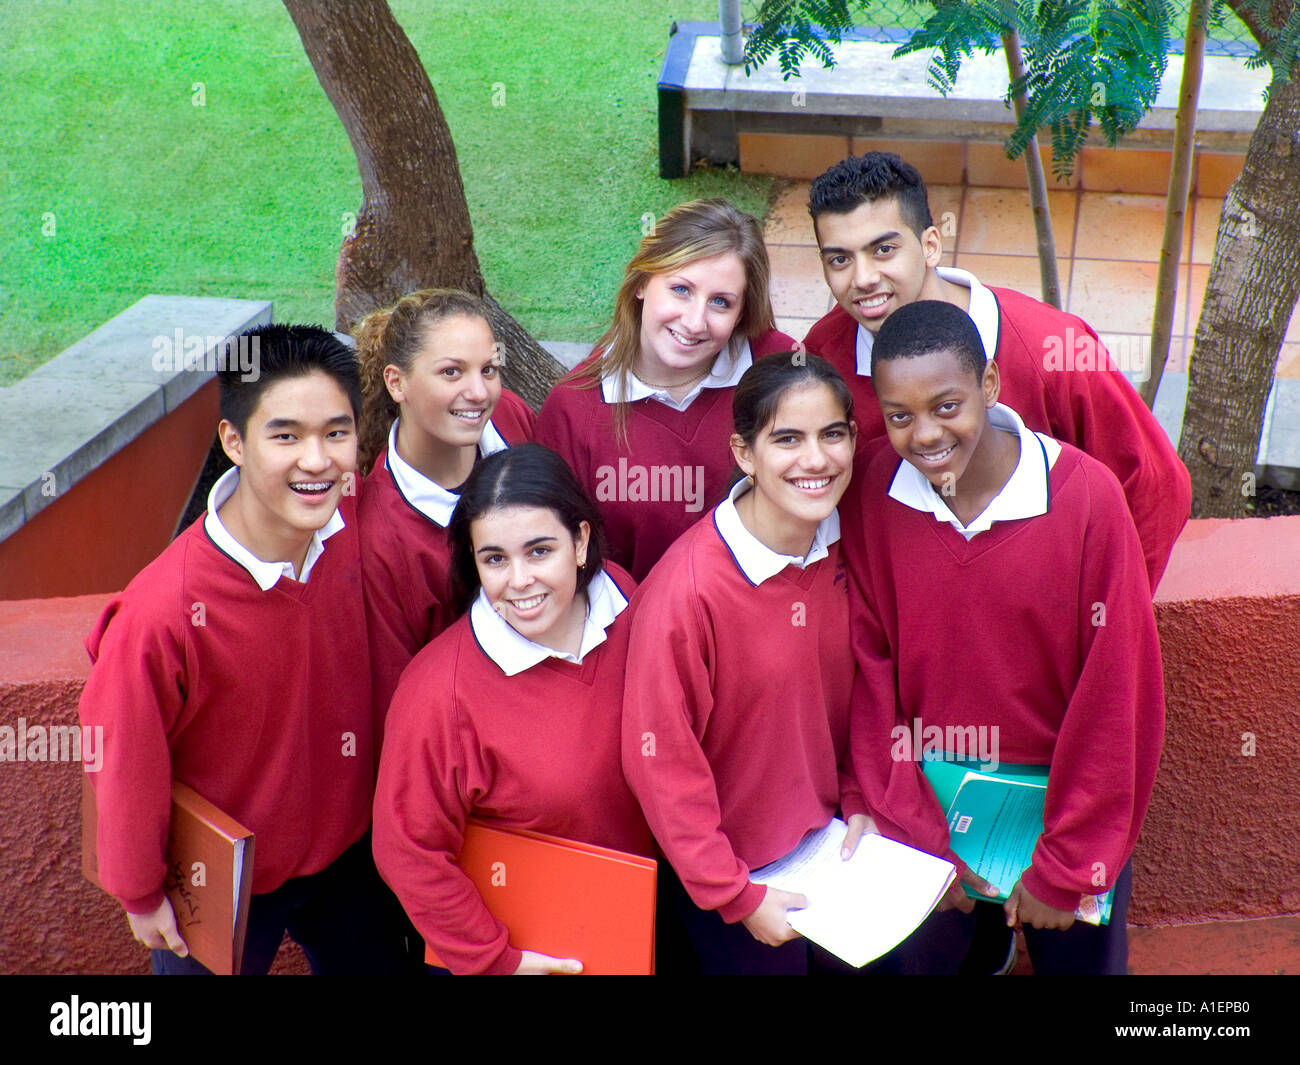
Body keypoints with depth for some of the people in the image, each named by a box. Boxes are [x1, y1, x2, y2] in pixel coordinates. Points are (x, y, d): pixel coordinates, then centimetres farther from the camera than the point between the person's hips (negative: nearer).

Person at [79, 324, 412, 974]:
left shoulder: (357, 524, -19)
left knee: (374, 962, 24)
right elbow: (124, 758, -18)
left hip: (348, 846, 4)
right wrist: (141, 895, -4)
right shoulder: (163, 611, -34)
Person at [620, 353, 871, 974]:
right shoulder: (686, 587, -27)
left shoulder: (843, 550, -9)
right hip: (735, 867, -5)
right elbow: (661, 759, -21)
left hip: (830, 844, 5)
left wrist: (858, 800, 1)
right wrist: (736, 896, -15)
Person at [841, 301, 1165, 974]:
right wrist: (916, 833, -9)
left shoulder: (1087, 496, -20)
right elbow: (869, 673, -7)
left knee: (1076, 955, 19)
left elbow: (1115, 697, -15)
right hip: (926, 799, 2)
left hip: (1062, 800, -2)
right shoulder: (870, 492, -12)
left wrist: (1064, 866, -11)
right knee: (922, 955, 21)